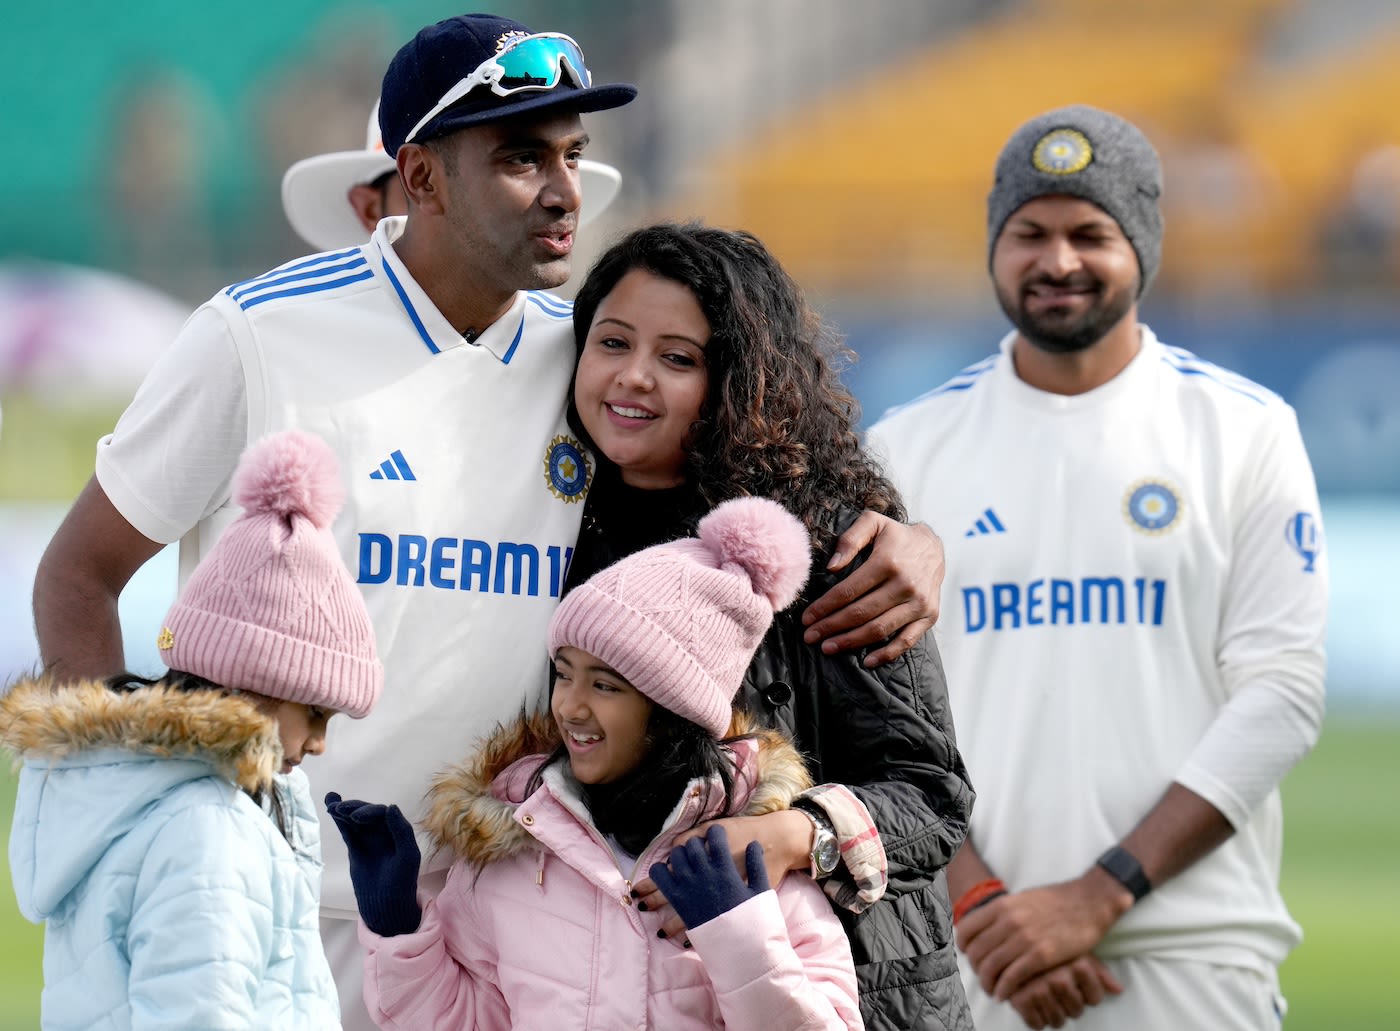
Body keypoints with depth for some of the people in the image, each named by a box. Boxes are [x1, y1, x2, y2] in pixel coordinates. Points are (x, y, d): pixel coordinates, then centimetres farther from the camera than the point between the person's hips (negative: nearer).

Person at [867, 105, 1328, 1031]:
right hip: (966, 955, 1)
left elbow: (1279, 694, -3)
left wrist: (1095, 897, -12)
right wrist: (981, 906, -11)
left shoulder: (1247, 432, 4)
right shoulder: (906, 450, 9)